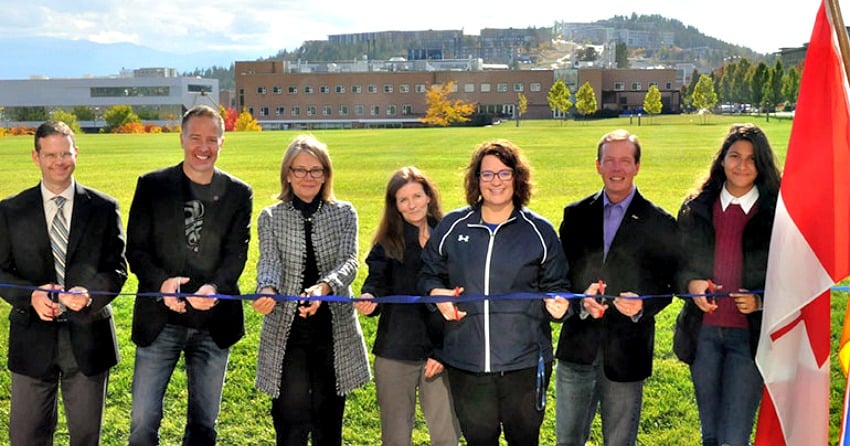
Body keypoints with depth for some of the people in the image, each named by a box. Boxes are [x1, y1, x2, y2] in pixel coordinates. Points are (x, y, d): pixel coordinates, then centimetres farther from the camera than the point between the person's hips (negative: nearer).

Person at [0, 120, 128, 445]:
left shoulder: (104, 208, 1)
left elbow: (116, 267, -1)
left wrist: (90, 294, -21)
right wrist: (30, 296, -17)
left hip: (88, 336, 0)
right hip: (33, 338, 1)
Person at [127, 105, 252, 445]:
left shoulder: (238, 193, 3)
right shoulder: (151, 186, 1)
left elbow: (237, 252, -3)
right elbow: (136, 247, -2)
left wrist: (214, 287, -22)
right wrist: (161, 282, -21)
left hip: (214, 322, 1)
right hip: (159, 321, -1)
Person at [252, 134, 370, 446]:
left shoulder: (344, 214, 3)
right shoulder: (270, 217, 3)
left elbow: (349, 263, -10)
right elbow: (269, 262, -11)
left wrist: (324, 287, -31)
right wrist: (267, 290, -34)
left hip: (334, 331, 1)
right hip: (287, 332, -1)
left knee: (329, 420, 12)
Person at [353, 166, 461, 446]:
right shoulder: (388, 245, 4)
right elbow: (377, 284, -3)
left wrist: (443, 352, -5)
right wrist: (369, 301, -28)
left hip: (440, 353, 0)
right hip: (395, 354, 0)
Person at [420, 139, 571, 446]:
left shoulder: (540, 230, 1)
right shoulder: (452, 226, 4)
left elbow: (556, 284, 8)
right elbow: (429, 273, 14)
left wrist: (557, 303, -14)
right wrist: (436, 292, -7)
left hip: (525, 362, -1)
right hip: (466, 363, 1)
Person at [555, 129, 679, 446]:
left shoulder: (659, 224, -1)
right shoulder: (576, 215, 6)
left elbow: (667, 284, 0)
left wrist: (643, 305, -20)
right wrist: (580, 298, -15)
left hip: (626, 351, -2)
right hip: (577, 347, 2)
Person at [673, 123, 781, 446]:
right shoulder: (696, 209, 5)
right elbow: (676, 262, 11)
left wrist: (761, 301, -16)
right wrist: (690, 283, -9)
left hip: (751, 333, -3)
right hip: (704, 331, 3)